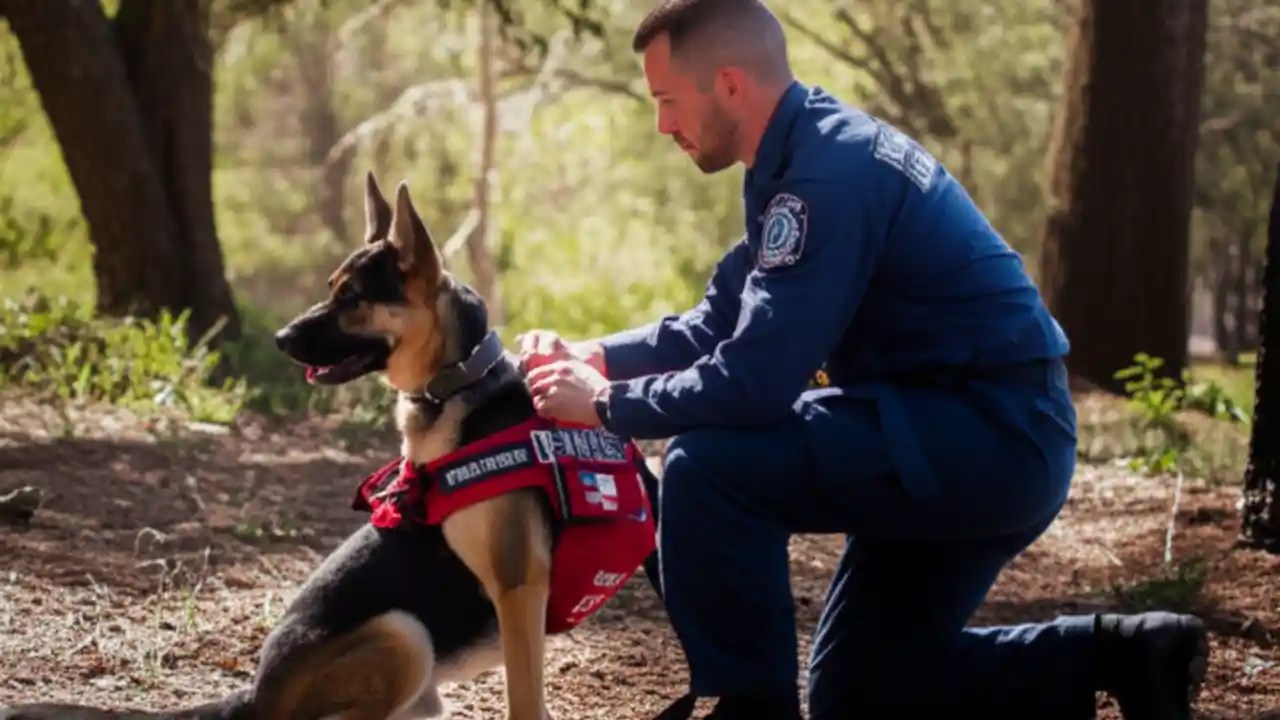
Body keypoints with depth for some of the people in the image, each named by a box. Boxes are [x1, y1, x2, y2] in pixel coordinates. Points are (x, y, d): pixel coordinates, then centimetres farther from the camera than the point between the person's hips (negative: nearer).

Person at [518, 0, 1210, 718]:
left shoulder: (830, 174, -21)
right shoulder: (809, 156, 11)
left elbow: (754, 382, -25)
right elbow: (716, 325, 18)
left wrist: (608, 405, -12)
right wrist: (596, 357, 5)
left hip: (991, 436, -11)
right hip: (998, 442, 11)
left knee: (710, 463, -20)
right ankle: (1115, 659, 14)